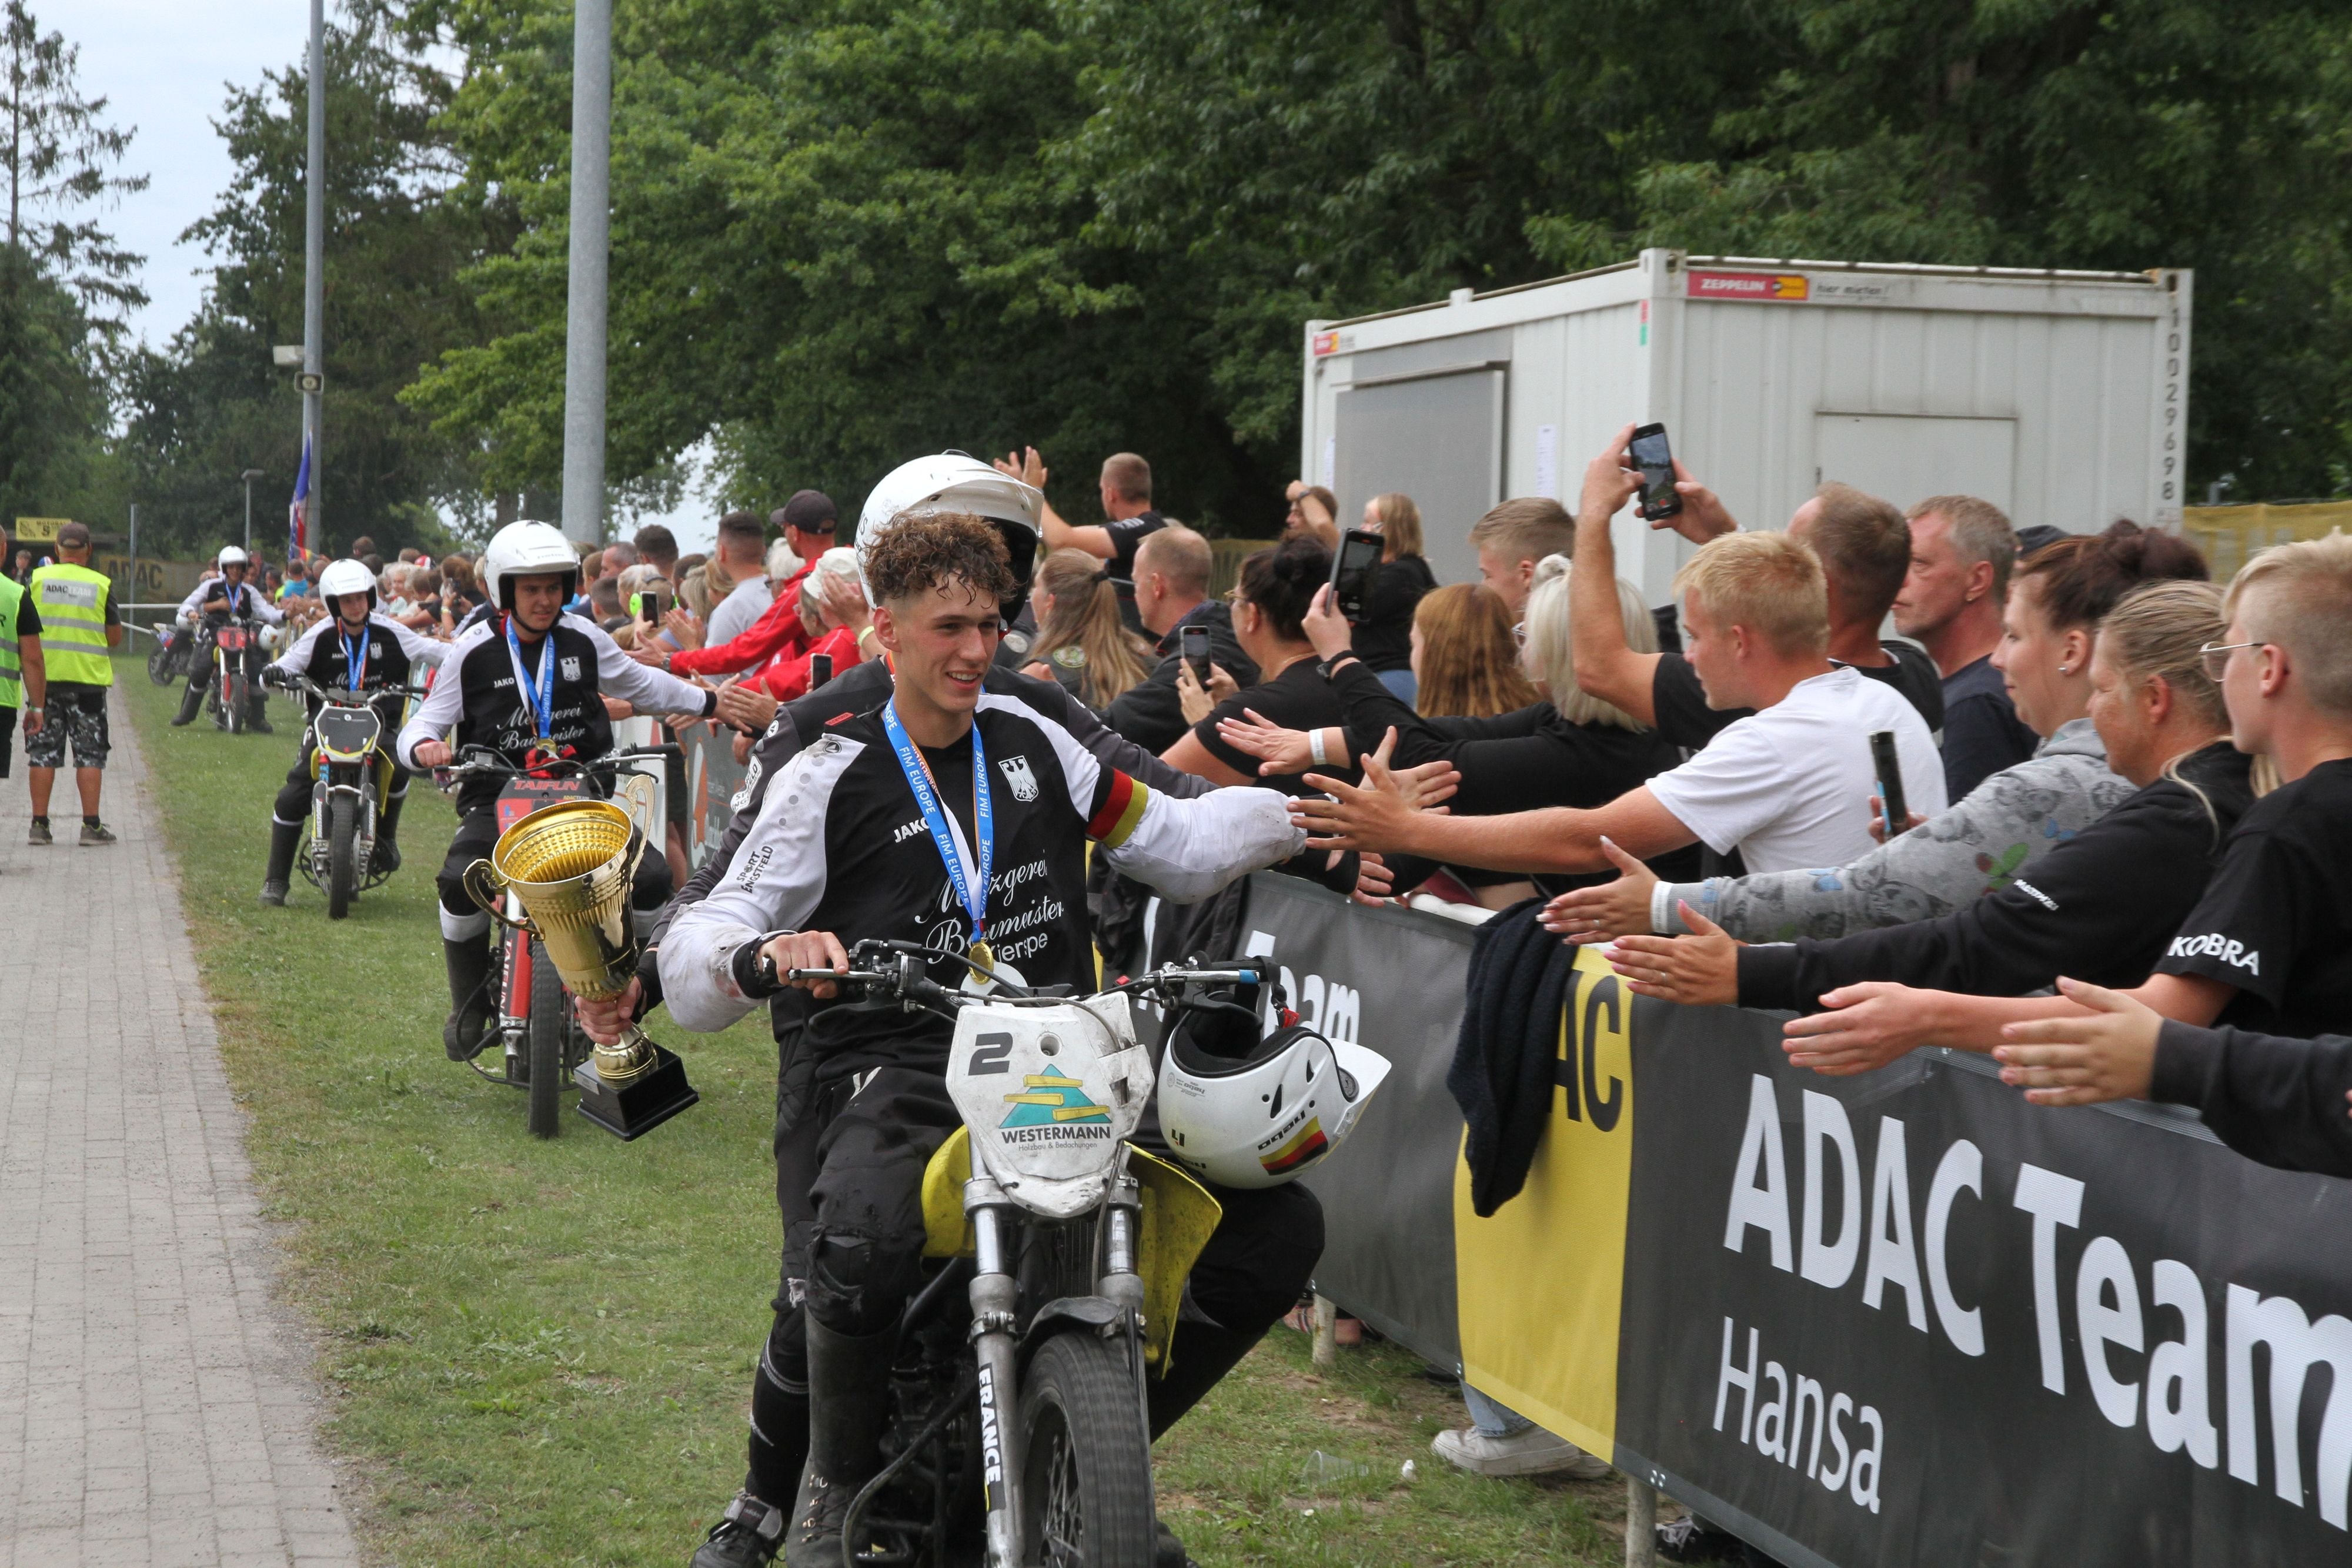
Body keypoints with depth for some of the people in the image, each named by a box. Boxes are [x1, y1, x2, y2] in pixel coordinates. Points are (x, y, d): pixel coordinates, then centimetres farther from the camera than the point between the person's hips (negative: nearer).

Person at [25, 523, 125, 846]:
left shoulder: (37, 579, -1)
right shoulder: (101, 584, -3)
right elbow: (115, 638, 2)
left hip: (44, 677, 1)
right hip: (88, 678, -1)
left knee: (42, 753, 7)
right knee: (90, 755, 4)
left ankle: (39, 824, 6)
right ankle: (91, 825, 1)